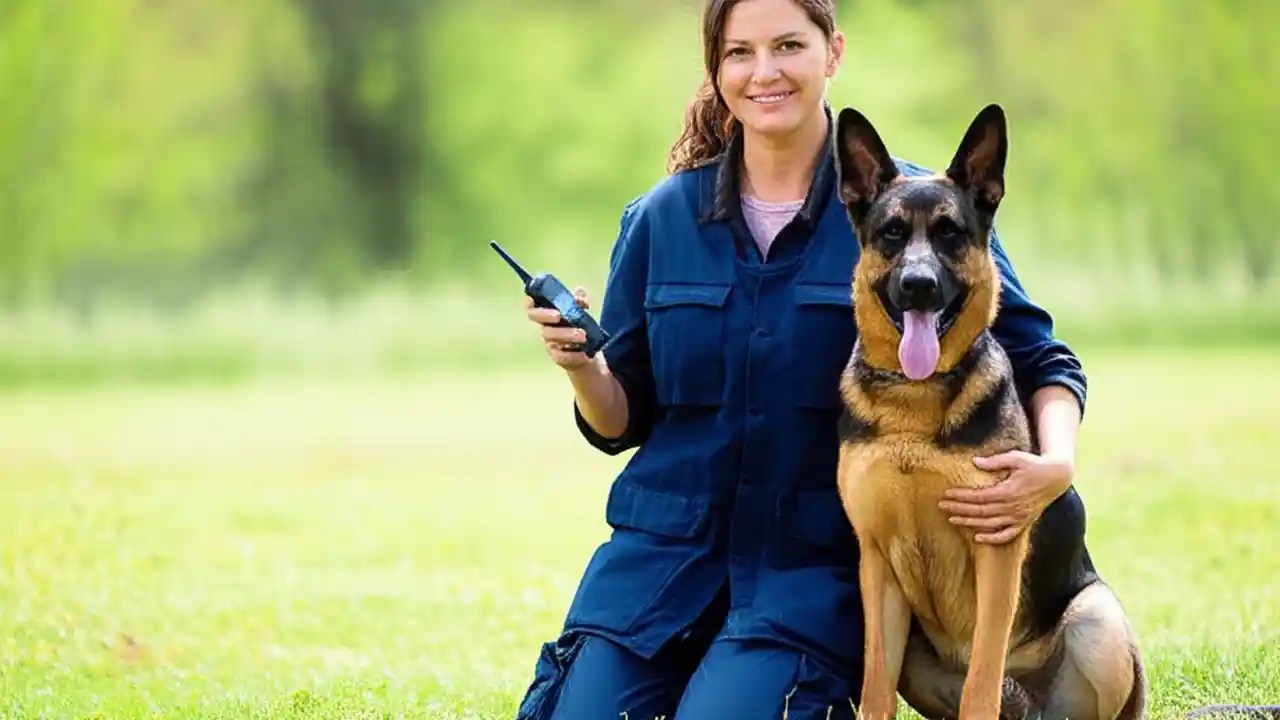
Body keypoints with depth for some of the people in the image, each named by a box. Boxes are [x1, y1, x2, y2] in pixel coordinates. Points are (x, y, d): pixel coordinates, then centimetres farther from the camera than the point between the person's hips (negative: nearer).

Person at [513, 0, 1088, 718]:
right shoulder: (663, 217, 6)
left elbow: (1043, 363, 0)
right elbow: (623, 421, 11)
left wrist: (1056, 464, -20)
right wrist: (582, 364, -11)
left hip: (818, 569, -3)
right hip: (662, 552, 3)